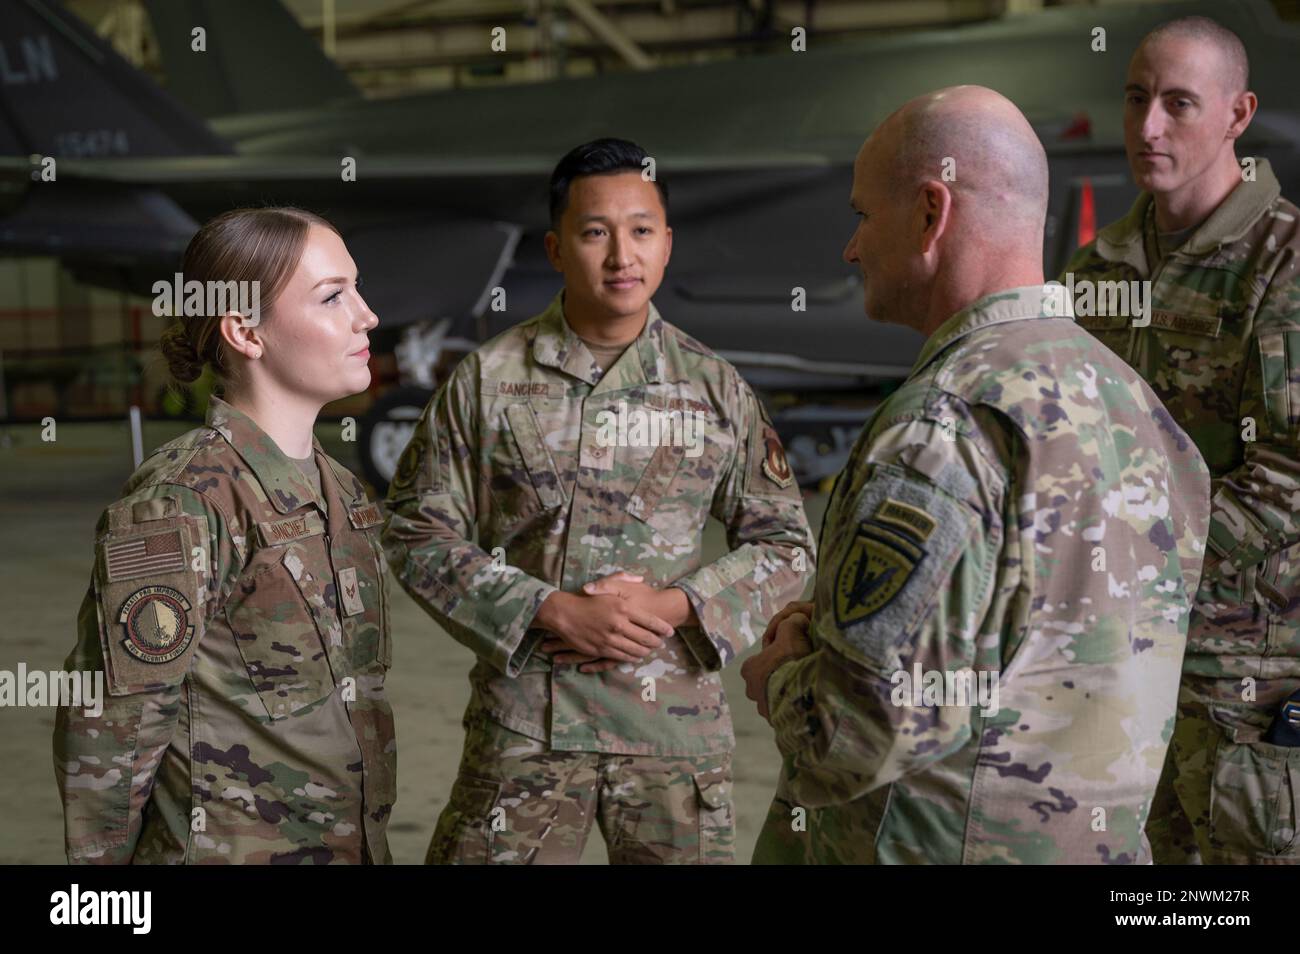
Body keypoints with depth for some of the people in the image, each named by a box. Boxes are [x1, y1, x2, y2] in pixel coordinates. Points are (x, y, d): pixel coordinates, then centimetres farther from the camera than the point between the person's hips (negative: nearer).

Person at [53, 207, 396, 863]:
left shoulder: (337, 487, 5)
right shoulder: (178, 506, -19)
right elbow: (108, 735, -15)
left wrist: (366, 836, 14)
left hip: (349, 839, 7)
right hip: (228, 844, -7)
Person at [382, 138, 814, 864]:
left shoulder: (718, 390, 4)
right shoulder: (487, 380, 0)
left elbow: (785, 543, 8)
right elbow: (419, 533, -1)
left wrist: (672, 606, -9)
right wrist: (554, 612, -13)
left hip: (679, 722, 1)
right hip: (525, 716, -1)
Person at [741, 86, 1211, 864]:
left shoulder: (945, 427, -21)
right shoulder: (1134, 402, 6)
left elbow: (868, 724, -25)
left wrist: (781, 676, -4)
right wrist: (829, 634, 8)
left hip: (932, 844, -8)